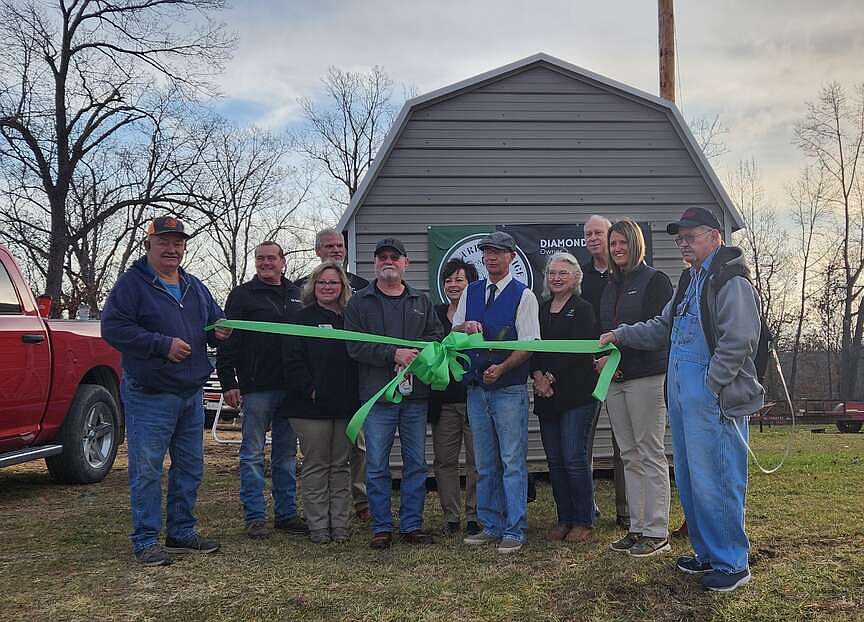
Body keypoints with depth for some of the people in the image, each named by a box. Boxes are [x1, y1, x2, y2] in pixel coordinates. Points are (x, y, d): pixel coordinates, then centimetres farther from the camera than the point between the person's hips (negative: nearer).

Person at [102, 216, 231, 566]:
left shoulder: (194, 287, 14)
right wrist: (163, 344, -20)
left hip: (192, 393, 7)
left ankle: (182, 532, 26)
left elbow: (214, 319, 26)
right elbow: (113, 327, -16)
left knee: (190, 467, 13)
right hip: (150, 396, -7)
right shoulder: (132, 283, -7)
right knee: (146, 470, -3)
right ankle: (146, 541, 7)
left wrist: (220, 331, 1)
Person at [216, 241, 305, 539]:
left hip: (291, 388, 5)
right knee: (253, 454, 0)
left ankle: (286, 513, 19)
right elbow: (228, 342, -3)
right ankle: (255, 517, 7)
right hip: (257, 388, -4)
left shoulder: (296, 295, 15)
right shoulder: (242, 295, 1)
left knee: (287, 454, 10)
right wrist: (228, 383, -11)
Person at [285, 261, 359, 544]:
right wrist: (310, 390, -15)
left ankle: (340, 523, 16)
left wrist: (357, 396, 2)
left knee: (341, 465, 9)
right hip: (313, 406, -4)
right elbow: (293, 362, -6)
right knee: (315, 465, 2)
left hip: (346, 405, 4)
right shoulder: (304, 318, 1)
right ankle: (318, 526, 9)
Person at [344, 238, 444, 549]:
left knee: (416, 463, 8)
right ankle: (381, 527, 13)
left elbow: (437, 336, 8)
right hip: (378, 395, -3)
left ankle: (412, 525, 18)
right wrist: (393, 354, -16)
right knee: (377, 466, 2)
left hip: (416, 395, 3)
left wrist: (414, 351, -12)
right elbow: (355, 346, -6)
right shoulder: (359, 302, 5)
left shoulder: (422, 301, 15)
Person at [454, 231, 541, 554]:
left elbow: (529, 345, -9)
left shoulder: (523, 296, -4)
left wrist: (501, 368, -23)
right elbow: (454, 331, 17)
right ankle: (490, 527, 23)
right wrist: (466, 327, -6)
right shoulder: (471, 291, 12)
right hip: (477, 389, 6)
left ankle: (514, 531, 4)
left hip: (509, 390, -5)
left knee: (513, 463, -3)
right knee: (484, 464, 13)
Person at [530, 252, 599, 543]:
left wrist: (552, 377, -12)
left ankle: (583, 522, 4)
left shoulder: (583, 310, -2)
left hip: (575, 393, -6)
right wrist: (538, 375, -8)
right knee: (555, 461, 8)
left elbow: (579, 351, -11)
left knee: (574, 459, -6)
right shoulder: (541, 310, 16)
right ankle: (564, 519, 17)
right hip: (546, 396, 6)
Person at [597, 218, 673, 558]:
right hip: (614, 378, 7)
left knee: (650, 454, -4)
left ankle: (657, 533, 1)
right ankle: (637, 529, 15)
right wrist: (602, 359, 1)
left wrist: (616, 352, -15)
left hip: (646, 376, -7)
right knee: (630, 457, 9)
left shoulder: (655, 280, -3)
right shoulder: (611, 285, 19)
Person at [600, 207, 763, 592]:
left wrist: (709, 389, -19)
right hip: (684, 401, 10)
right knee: (690, 482, 15)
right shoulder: (690, 282, 19)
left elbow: (738, 342, -19)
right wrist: (621, 336, 18)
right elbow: (663, 329, 28)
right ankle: (707, 554, 28)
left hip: (716, 402, -10)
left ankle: (733, 564, 7)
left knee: (715, 483, -5)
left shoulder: (731, 281, -11)